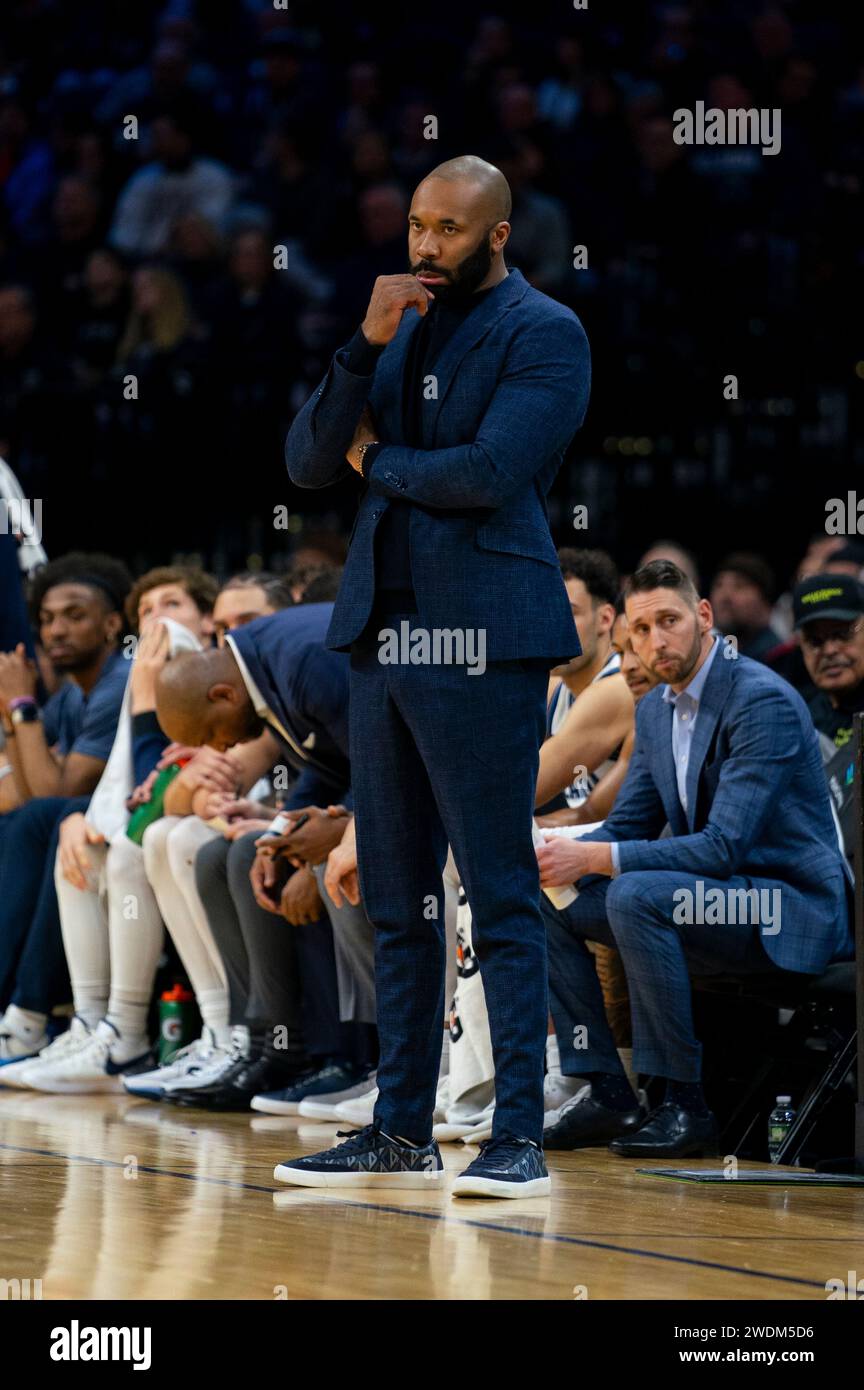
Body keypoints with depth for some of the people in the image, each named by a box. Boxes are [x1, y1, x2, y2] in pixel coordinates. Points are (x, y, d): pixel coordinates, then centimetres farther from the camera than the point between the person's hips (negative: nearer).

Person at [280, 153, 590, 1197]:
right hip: (382, 632, 7)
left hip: (481, 640, -7)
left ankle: (519, 1138, -6)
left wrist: (379, 460, -1)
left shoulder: (542, 334, -5)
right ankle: (401, 1135, 14)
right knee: (396, 903, 9)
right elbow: (308, 463, 9)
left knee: (500, 895, -7)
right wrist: (364, 347, -5)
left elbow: (493, 470, -18)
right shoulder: (399, 327, 17)